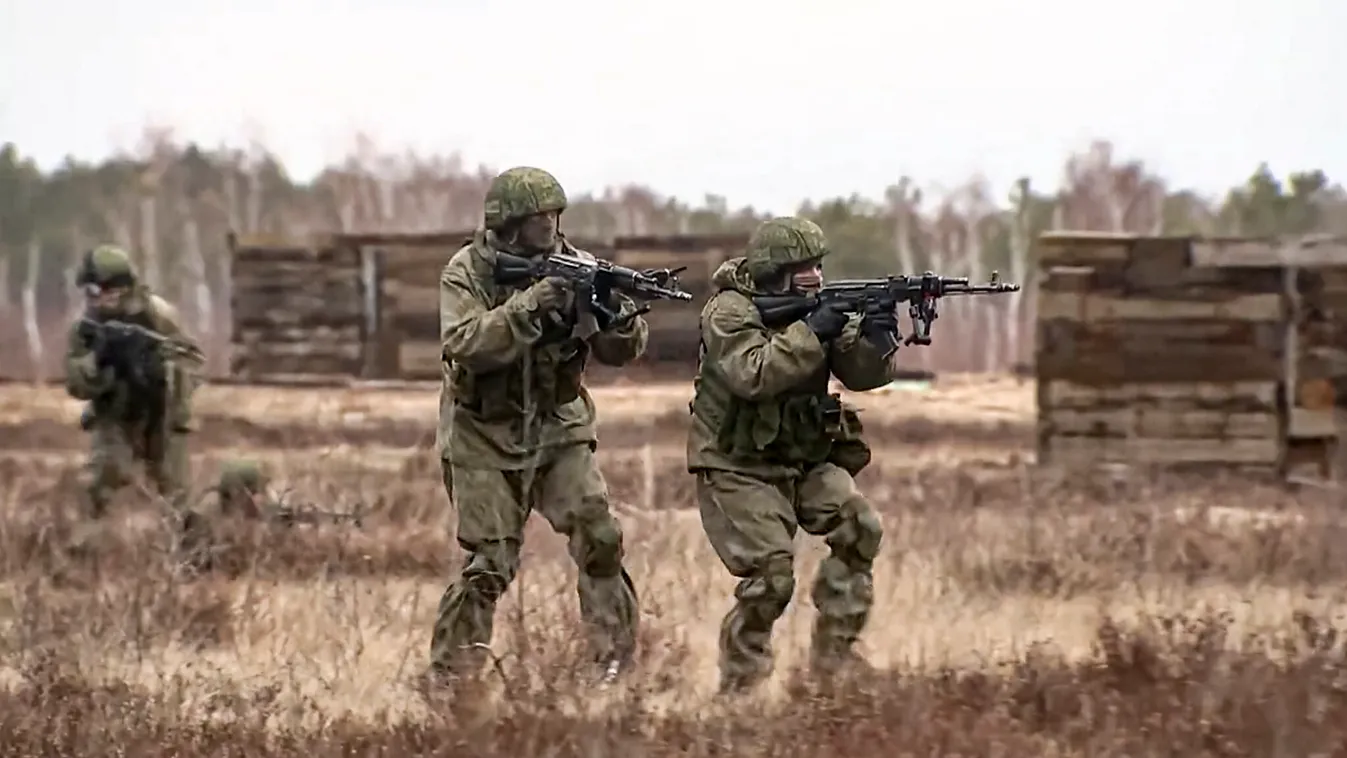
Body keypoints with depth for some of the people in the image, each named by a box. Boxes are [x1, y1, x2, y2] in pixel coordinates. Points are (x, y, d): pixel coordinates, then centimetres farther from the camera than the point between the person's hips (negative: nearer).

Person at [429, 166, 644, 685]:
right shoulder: (466, 272, -10)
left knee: (598, 538, -13)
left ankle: (617, 663, -3)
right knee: (489, 565, -4)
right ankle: (449, 676, 8)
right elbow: (464, 346, -25)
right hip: (485, 436, -3)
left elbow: (621, 352, -4)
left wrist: (618, 315, -27)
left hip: (557, 430, 3)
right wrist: (527, 307, -34)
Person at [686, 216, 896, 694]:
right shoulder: (729, 313, -15)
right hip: (739, 466, -6)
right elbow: (753, 375, -31)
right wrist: (809, 333, -32)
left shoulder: (819, 309, 5)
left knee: (858, 529, -14)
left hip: (806, 459, 6)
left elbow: (861, 375, -1)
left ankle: (833, 651, -5)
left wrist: (872, 337, -21)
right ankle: (741, 678, 2)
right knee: (770, 571, -16)